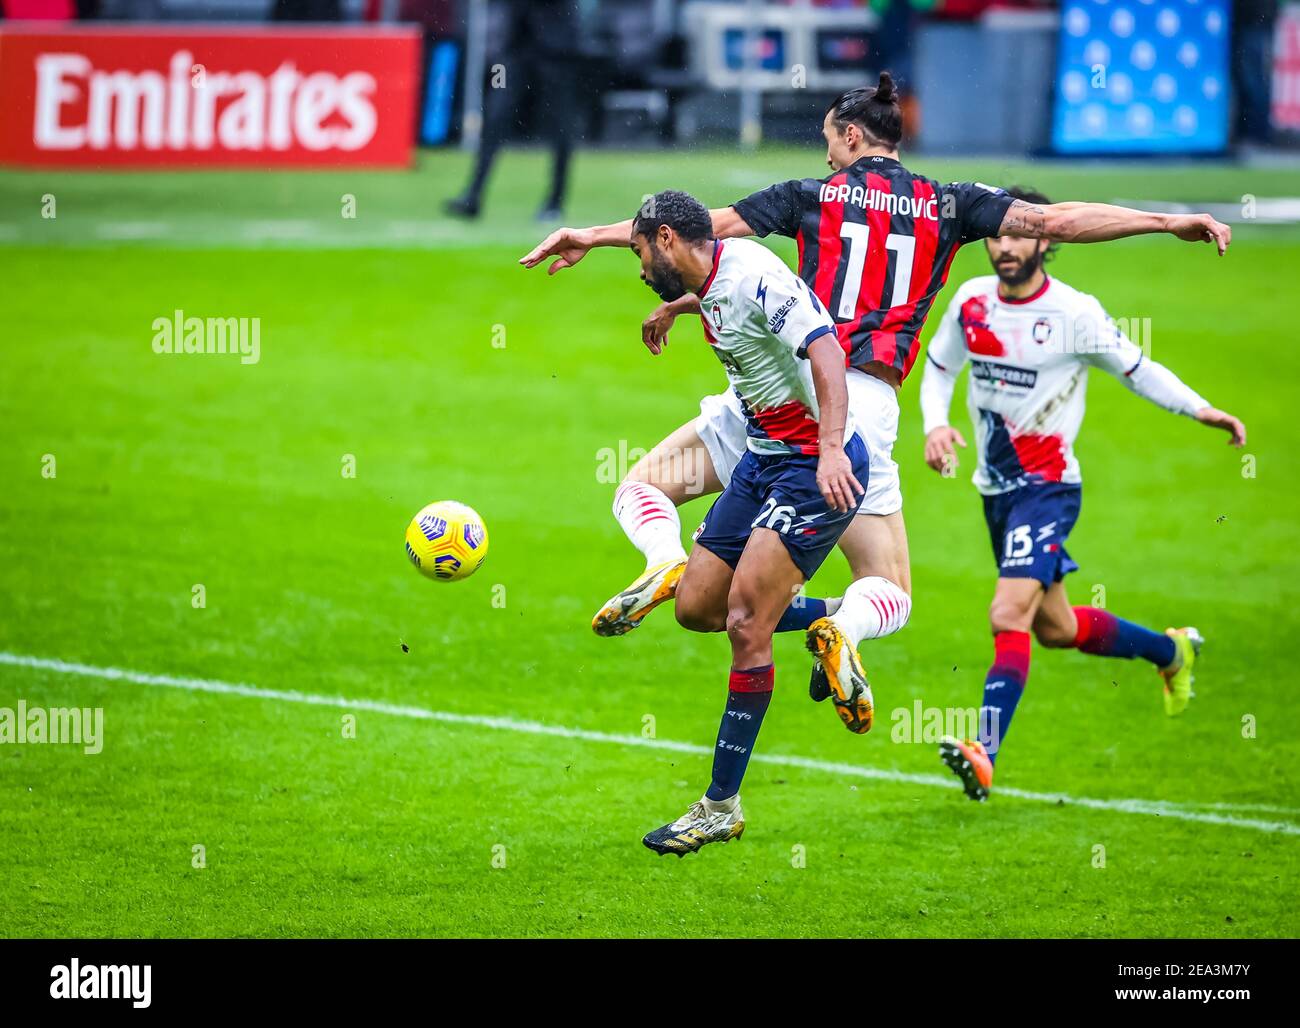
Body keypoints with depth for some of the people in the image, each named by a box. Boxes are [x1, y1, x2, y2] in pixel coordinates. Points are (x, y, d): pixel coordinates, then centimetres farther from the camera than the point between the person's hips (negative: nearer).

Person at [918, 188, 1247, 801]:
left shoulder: (1075, 314, -13)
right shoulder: (971, 301, 1)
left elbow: (1137, 369, -2)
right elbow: (939, 368, 14)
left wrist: (1201, 410, -13)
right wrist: (935, 424, -5)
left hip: (1047, 486, -6)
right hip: (996, 489, 7)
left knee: (1009, 616, -22)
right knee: (1055, 628, 18)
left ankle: (985, 753, -30)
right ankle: (1170, 651, 43)